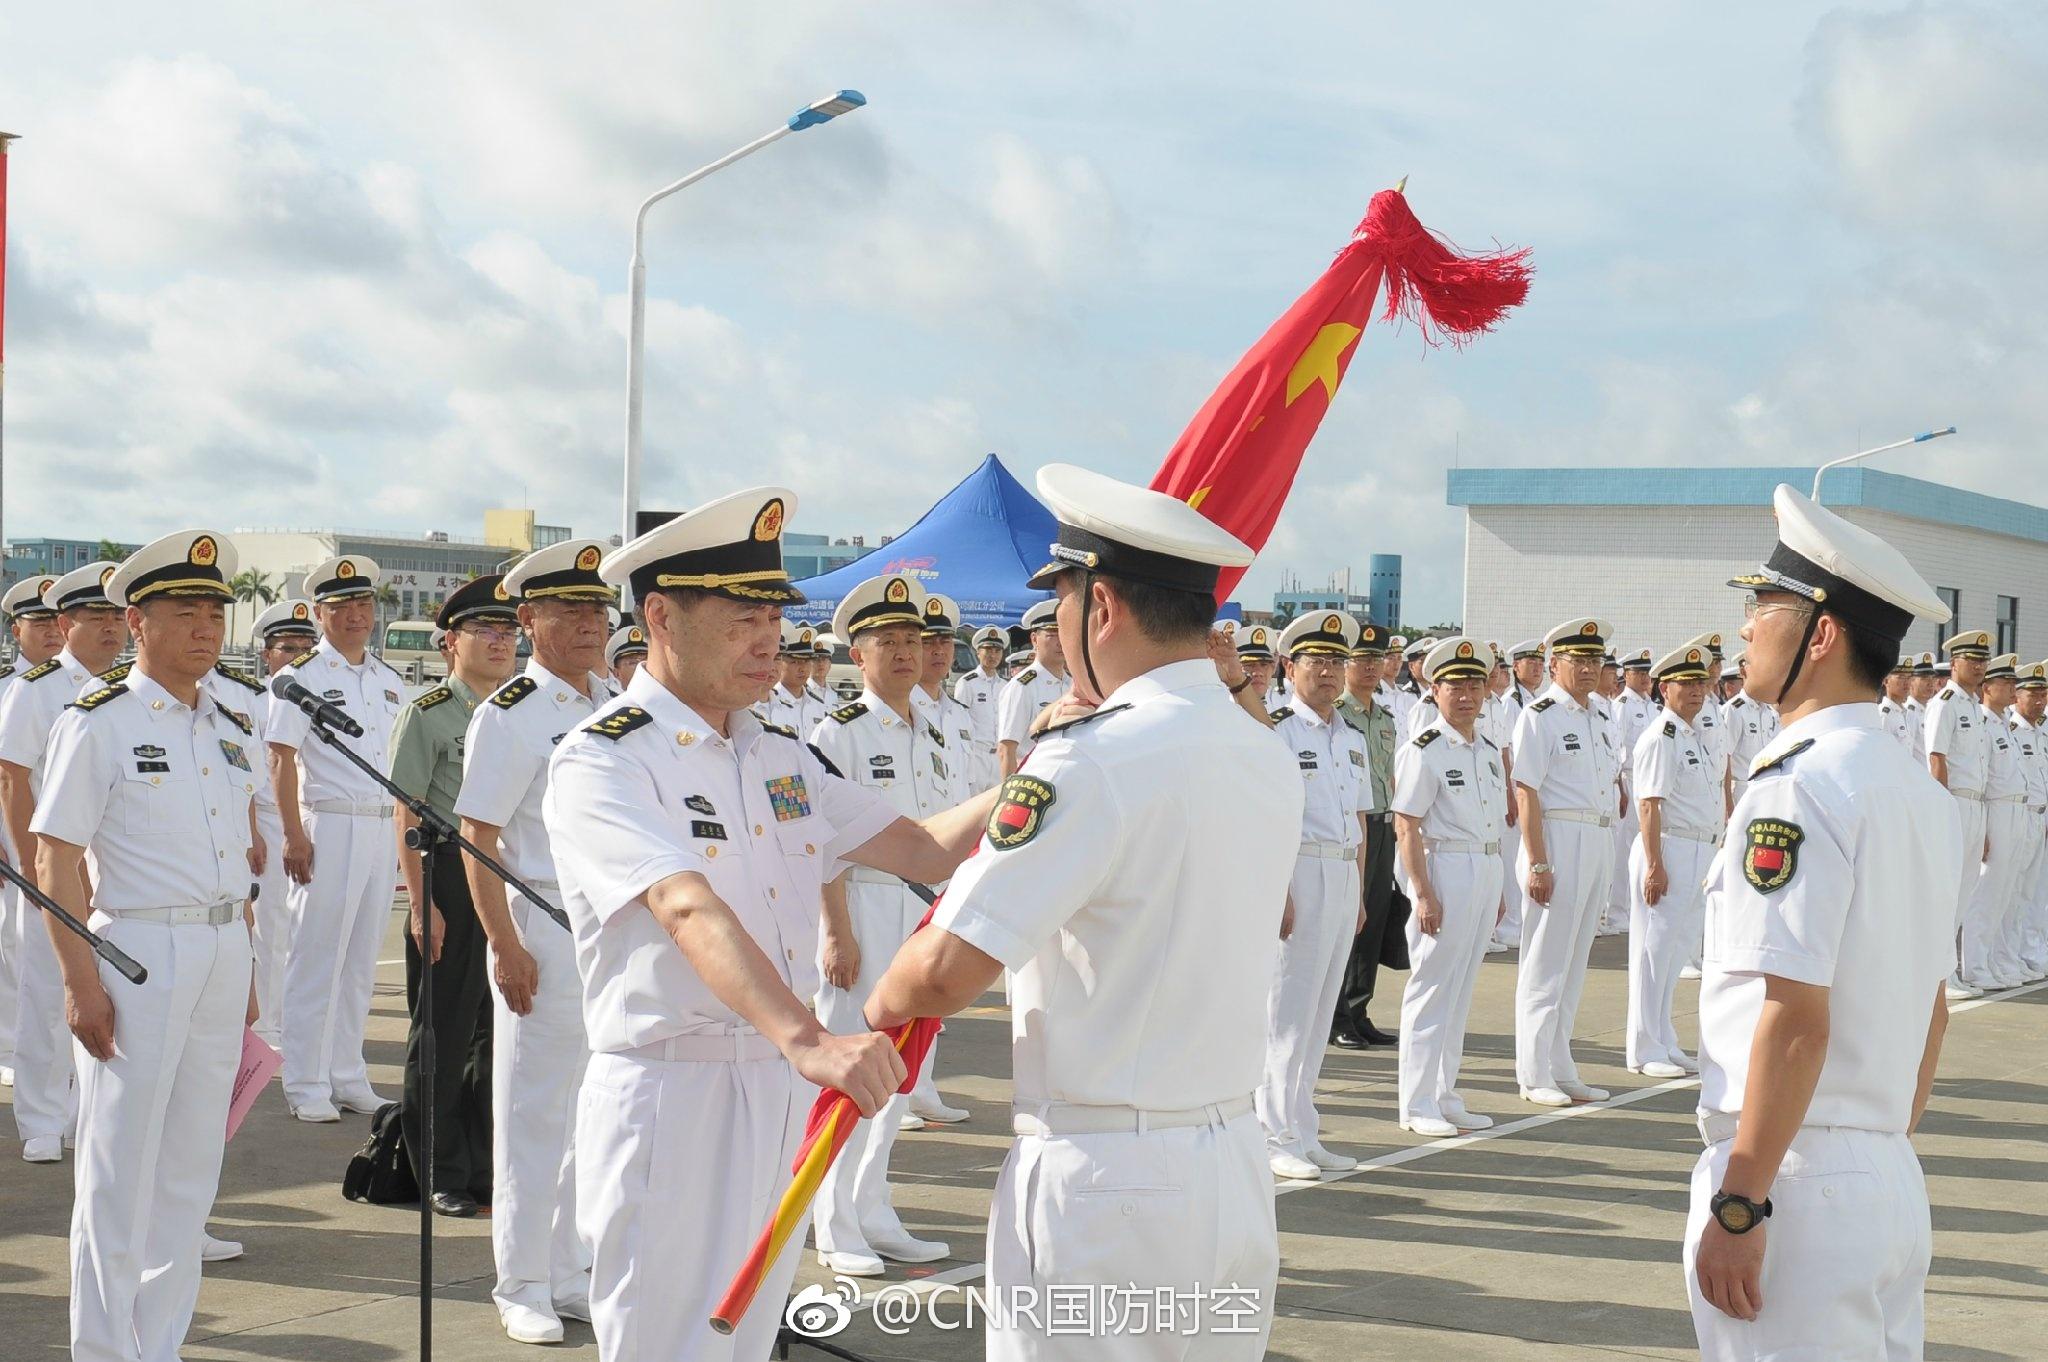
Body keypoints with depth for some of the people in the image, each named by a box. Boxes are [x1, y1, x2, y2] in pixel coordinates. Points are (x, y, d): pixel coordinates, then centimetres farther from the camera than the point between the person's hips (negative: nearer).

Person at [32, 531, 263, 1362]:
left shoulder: (233, 730, 12)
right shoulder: (97, 723, -7)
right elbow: (56, 860, -10)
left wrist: (245, 972, 16)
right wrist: (80, 980, -16)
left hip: (223, 955, 6)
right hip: (138, 950, -6)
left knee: (192, 1167, 11)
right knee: (120, 1171, 1)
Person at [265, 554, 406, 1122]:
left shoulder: (390, 682, 14)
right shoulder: (302, 676, -5)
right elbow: (282, 760, -10)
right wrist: (294, 835, -16)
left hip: (380, 829, 6)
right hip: (326, 825, -6)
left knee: (361, 960, 11)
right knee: (316, 959, -2)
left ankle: (348, 1077, 20)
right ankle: (306, 1086, 5)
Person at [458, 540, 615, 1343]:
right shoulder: (509, 715, -9)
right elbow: (478, 839, -12)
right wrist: (505, 947, -17)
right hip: (545, 930, -6)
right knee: (535, 1113, 3)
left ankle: (573, 1275, 24)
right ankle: (523, 1287, 14)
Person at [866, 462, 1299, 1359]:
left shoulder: (1092, 762, -17)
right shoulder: (1272, 762, 6)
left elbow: (944, 973, -21)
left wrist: (879, 1007, 0)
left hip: (1101, 1184, -7)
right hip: (1237, 1172, 8)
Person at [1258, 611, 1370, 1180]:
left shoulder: (1353, 739, 16)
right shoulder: (1277, 732, -7)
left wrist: (1360, 893, 17)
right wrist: (1278, 892, -18)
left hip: (1344, 877, 8)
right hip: (1299, 872, -8)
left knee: (1321, 1010, 11)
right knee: (1287, 1009, -5)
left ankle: (1302, 1133, 18)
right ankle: (1278, 1138, 2)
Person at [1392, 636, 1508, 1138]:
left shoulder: (1490, 750, 13)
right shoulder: (1423, 751, -10)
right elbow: (1406, 826, -13)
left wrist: (1498, 888, 19)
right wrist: (1423, 893, -18)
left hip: (1487, 869, 8)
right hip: (1444, 868, -8)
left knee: (1462, 988, 13)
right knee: (1433, 988, -3)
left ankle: (1445, 1097, 21)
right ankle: (1417, 1105, 4)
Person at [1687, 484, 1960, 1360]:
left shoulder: (1797, 785, -15)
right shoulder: (1919, 794, 12)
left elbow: (1795, 1016, -20)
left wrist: (1737, 1204, -18)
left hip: (1797, 1187, -9)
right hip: (1894, 1184, 9)